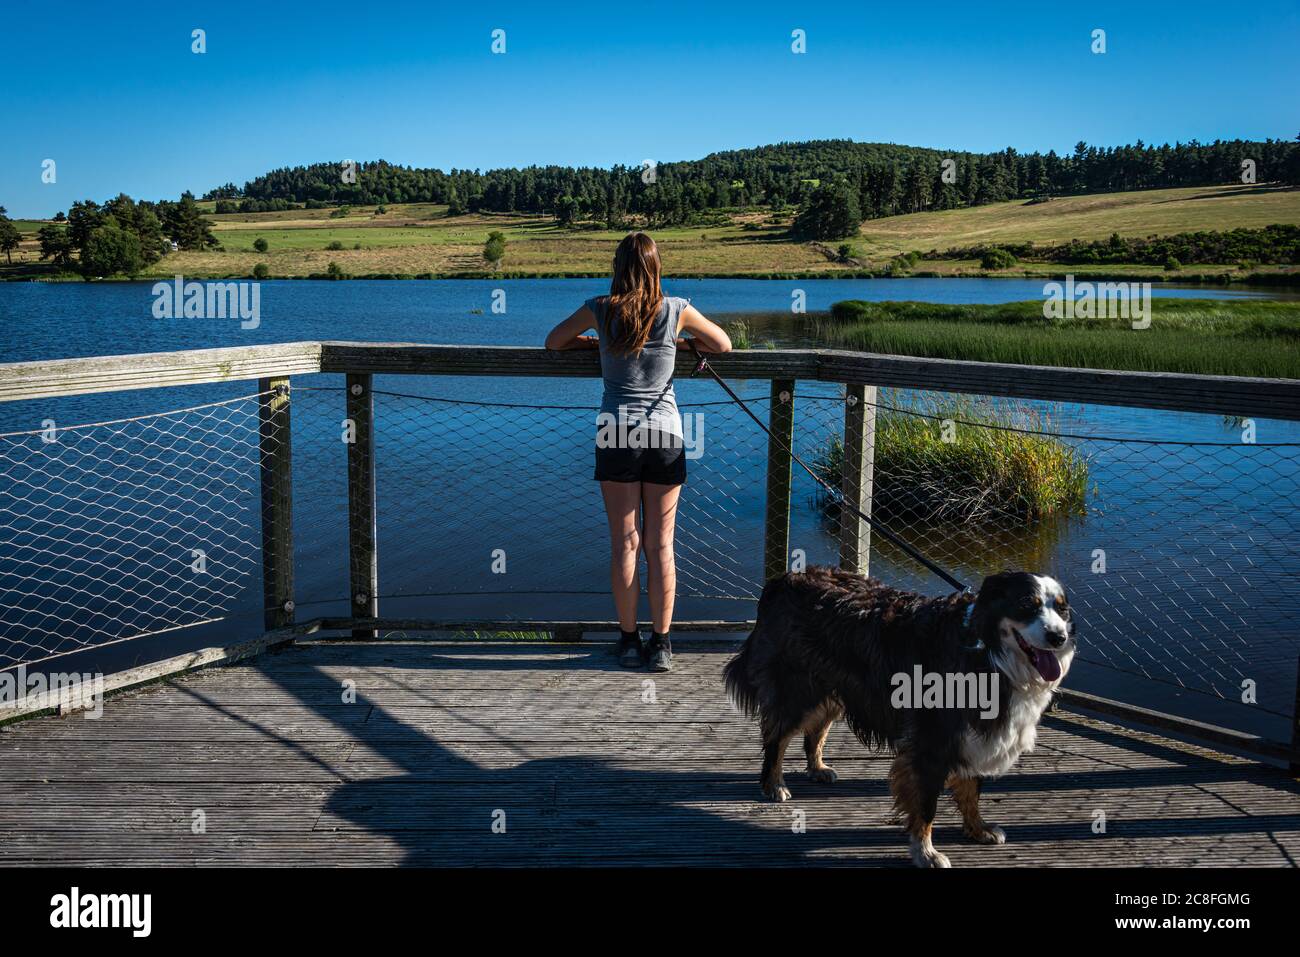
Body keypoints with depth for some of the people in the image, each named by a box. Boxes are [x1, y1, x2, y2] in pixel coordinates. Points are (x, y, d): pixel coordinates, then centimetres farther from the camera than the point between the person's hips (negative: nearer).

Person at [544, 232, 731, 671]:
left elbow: (553, 341, 14)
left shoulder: (600, 310, -2)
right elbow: (724, 345, 13)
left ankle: (629, 640, 10)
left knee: (624, 543, 6)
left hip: (616, 436, 0)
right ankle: (660, 644, 8)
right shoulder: (676, 310, -2)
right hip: (664, 435, 0)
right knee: (660, 545, 5)